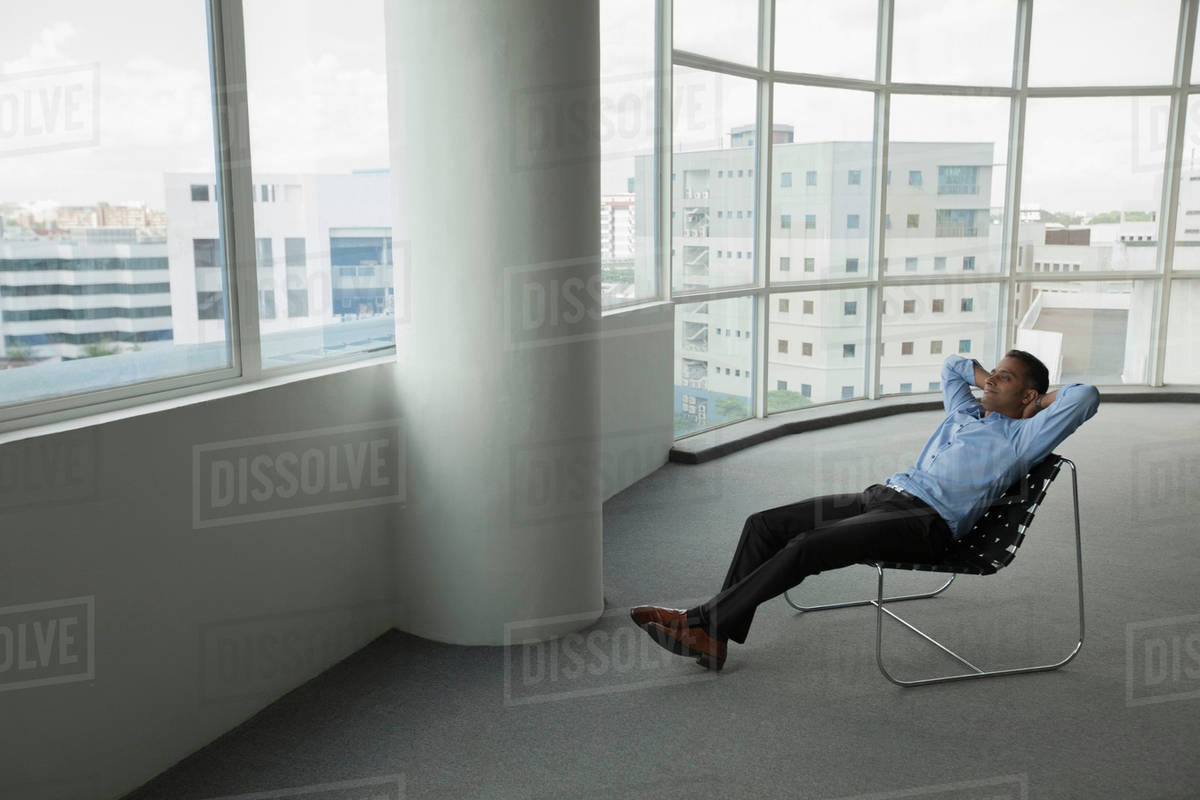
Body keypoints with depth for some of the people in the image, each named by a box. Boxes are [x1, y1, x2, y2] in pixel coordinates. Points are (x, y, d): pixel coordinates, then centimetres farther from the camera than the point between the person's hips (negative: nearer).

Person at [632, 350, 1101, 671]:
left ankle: (702, 622, -21)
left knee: (805, 547, -28)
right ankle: (715, 636, -8)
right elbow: (952, 365, 46)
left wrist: (1044, 398, 14)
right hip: (884, 494, 8)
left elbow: (1087, 397, -2)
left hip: (926, 523, -8)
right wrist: (988, 383, 33)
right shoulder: (964, 413, 29)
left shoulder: (1021, 438, 8)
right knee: (764, 525, -8)